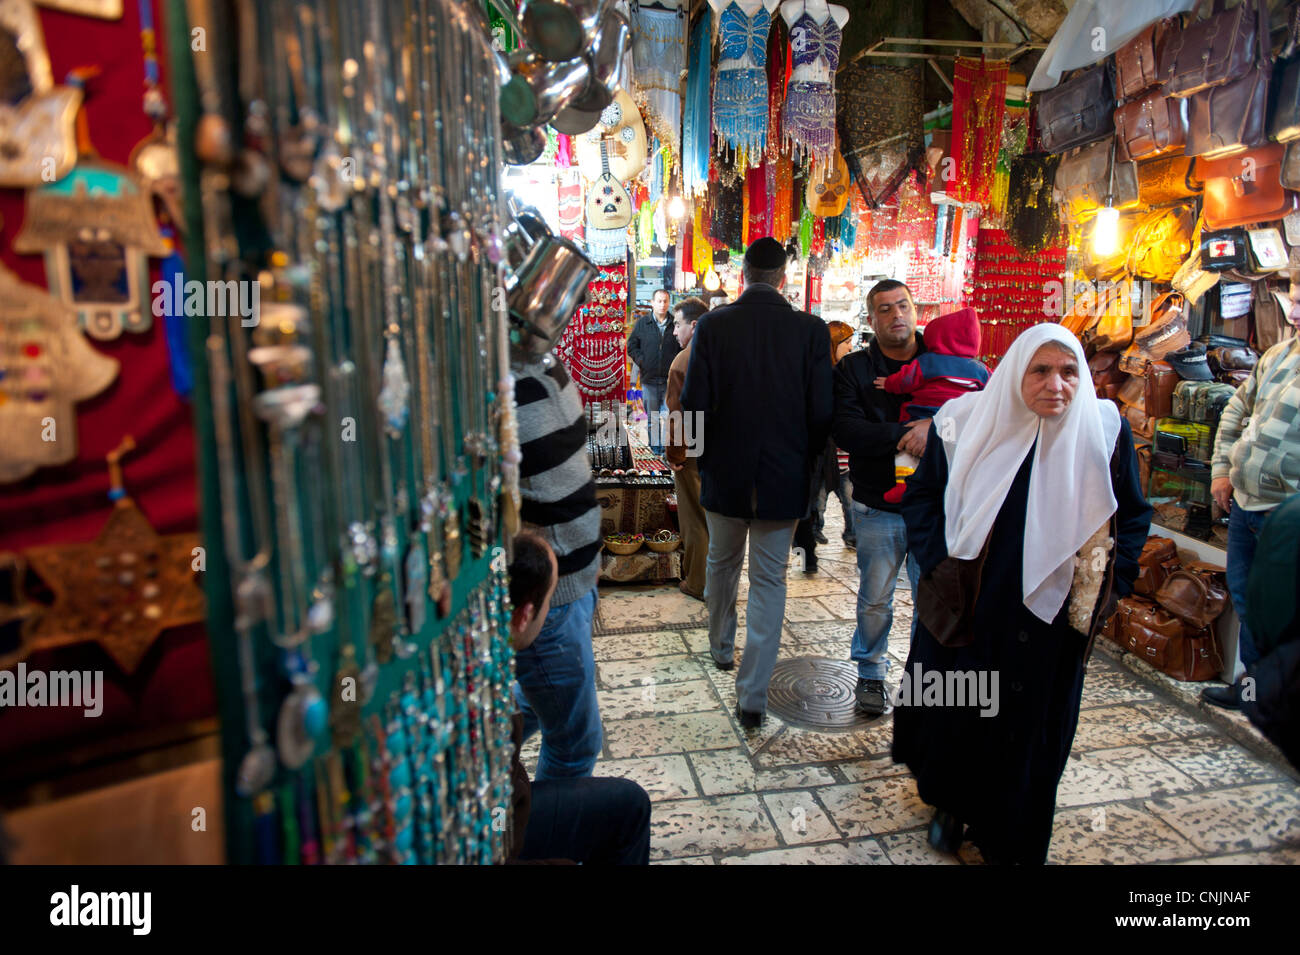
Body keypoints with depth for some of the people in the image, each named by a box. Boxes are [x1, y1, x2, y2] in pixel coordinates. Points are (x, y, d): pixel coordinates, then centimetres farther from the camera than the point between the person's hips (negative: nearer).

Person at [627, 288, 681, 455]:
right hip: (649, 378, 1)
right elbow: (632, 346, 9)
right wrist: (642, 361, -4)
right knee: (652, 415, 8)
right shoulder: (642, 323, 5)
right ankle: (655, 445, 19)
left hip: (670, 379, -1)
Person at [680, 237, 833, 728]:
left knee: (721, 563, 23)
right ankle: (752, 696, 10)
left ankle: (721, 647, 44)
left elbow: (695, 401, -9)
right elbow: (822, 412, -8)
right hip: (784, 479, 0)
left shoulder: (713, 324, -8)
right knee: (769, 581, 8)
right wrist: (803, 459, 9)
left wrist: (704, 456, 7)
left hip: (725, 474, 1)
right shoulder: (811, 330, -7)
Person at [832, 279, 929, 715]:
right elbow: (845, 430, -15)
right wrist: (905, 434, -25)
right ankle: (871, 674, 32)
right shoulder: (854, 368, 1)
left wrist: (936, 426, -26)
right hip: (878, 507, -1)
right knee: (875, 598, 12)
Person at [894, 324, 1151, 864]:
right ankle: (952, 805, 41)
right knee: (955, 712, 14)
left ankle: (1012, 841, 35)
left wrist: (1104, 591, -2)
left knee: (1032, 726, 12)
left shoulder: (1105, 432, -6)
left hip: (1049, 619, 1)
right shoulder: (966, 423, -8)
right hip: (965, 612, 0)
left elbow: (1132, 517, 6)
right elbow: (920, 496, 1)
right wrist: (939, 563, -9)